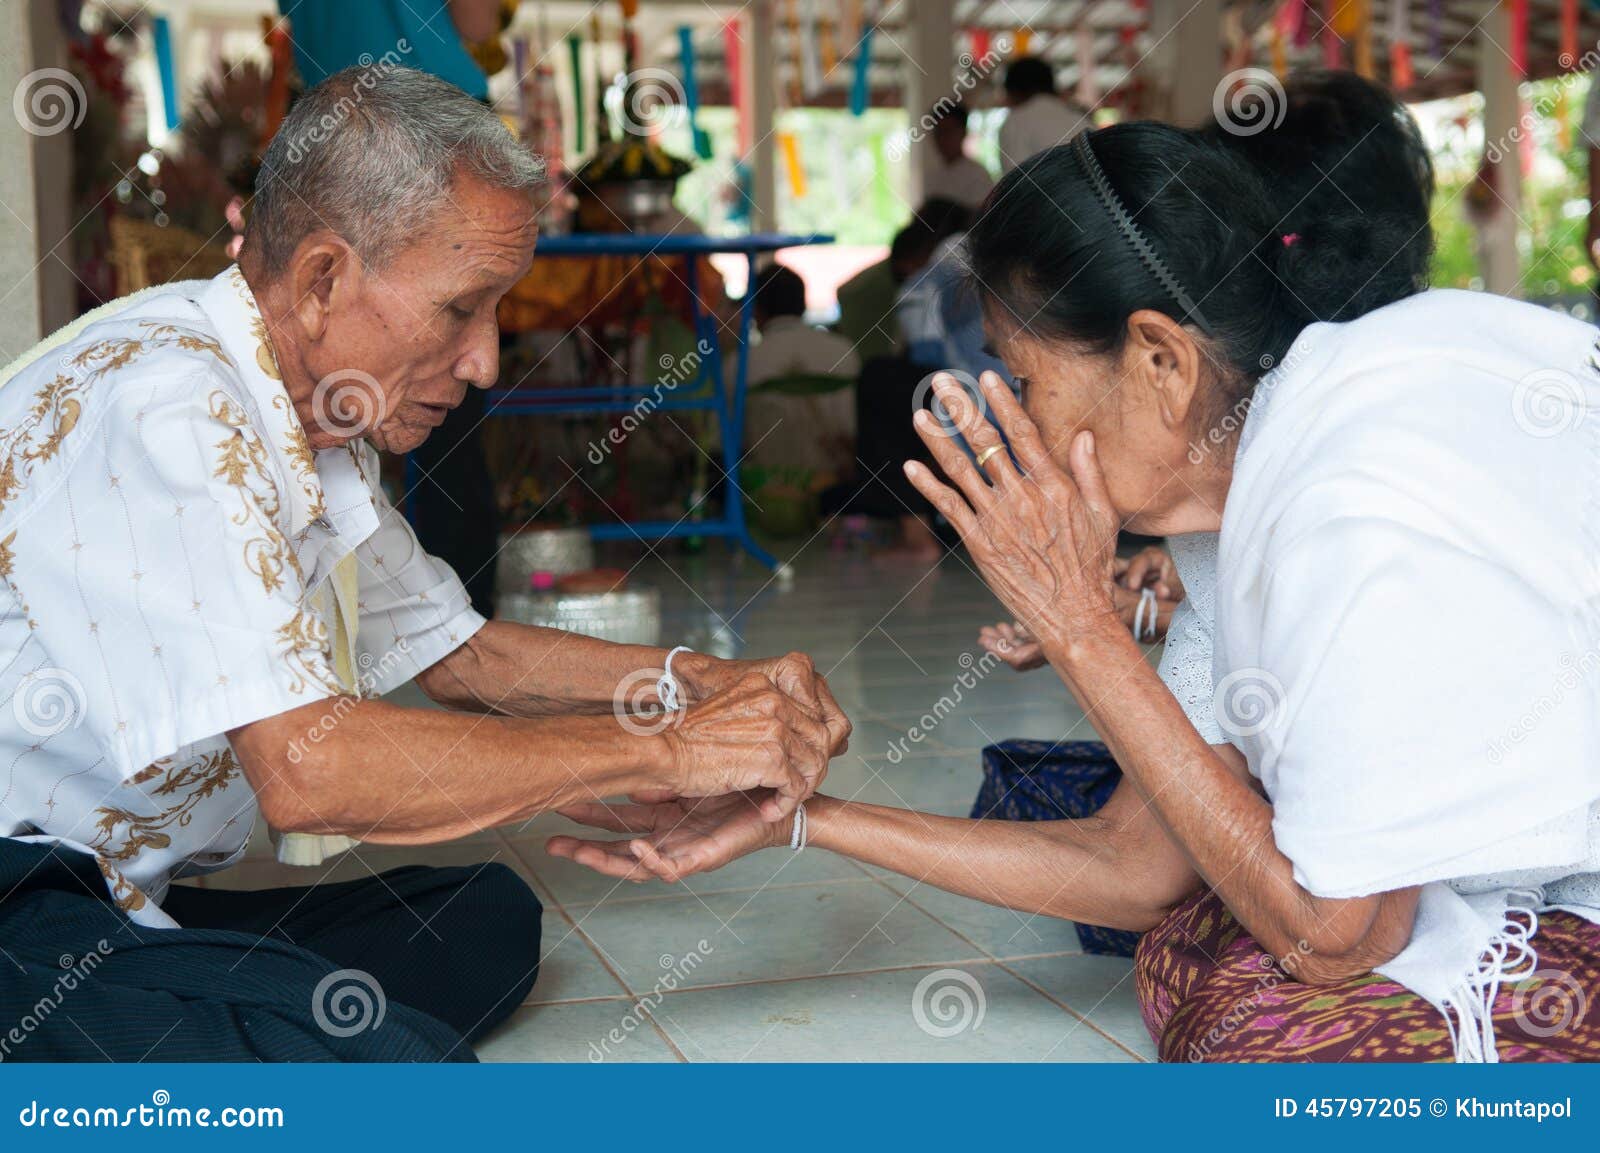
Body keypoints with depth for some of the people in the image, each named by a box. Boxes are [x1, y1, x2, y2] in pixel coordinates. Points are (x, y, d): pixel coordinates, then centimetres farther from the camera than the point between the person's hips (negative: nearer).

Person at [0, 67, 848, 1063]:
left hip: (126, 906, 10)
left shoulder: (315, 432, 11)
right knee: (398, 1067, -28)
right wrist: (668, 747, -21)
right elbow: (306, 767, -29)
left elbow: (458, 653, 21)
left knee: (487, 917, 6)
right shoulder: (161, 410, -21)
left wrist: (704, 682, 5)